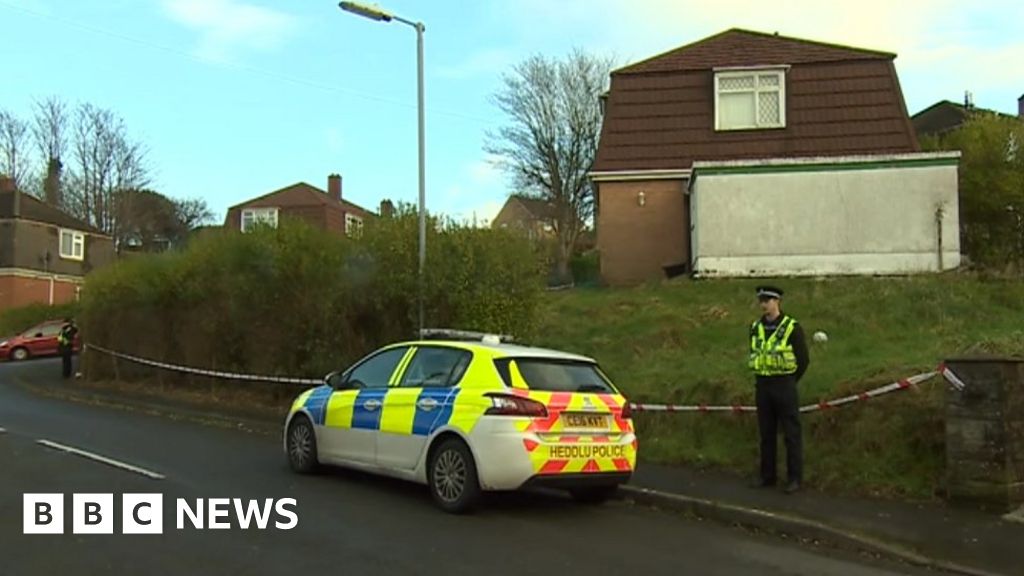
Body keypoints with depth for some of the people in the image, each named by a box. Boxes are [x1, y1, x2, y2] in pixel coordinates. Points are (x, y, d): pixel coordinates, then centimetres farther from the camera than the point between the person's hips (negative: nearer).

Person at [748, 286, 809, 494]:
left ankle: (794, 478, 7)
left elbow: (804, 359, -5)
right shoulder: (755, 328, 7)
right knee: (766, 433, 10)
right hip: (762, 387, 5)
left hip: (784, 386, -5)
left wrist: (790, 383, -1)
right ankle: (767, 476, 18)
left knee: (791, 433, 0)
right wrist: (760, 380, 11)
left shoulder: (792, 328, -9)